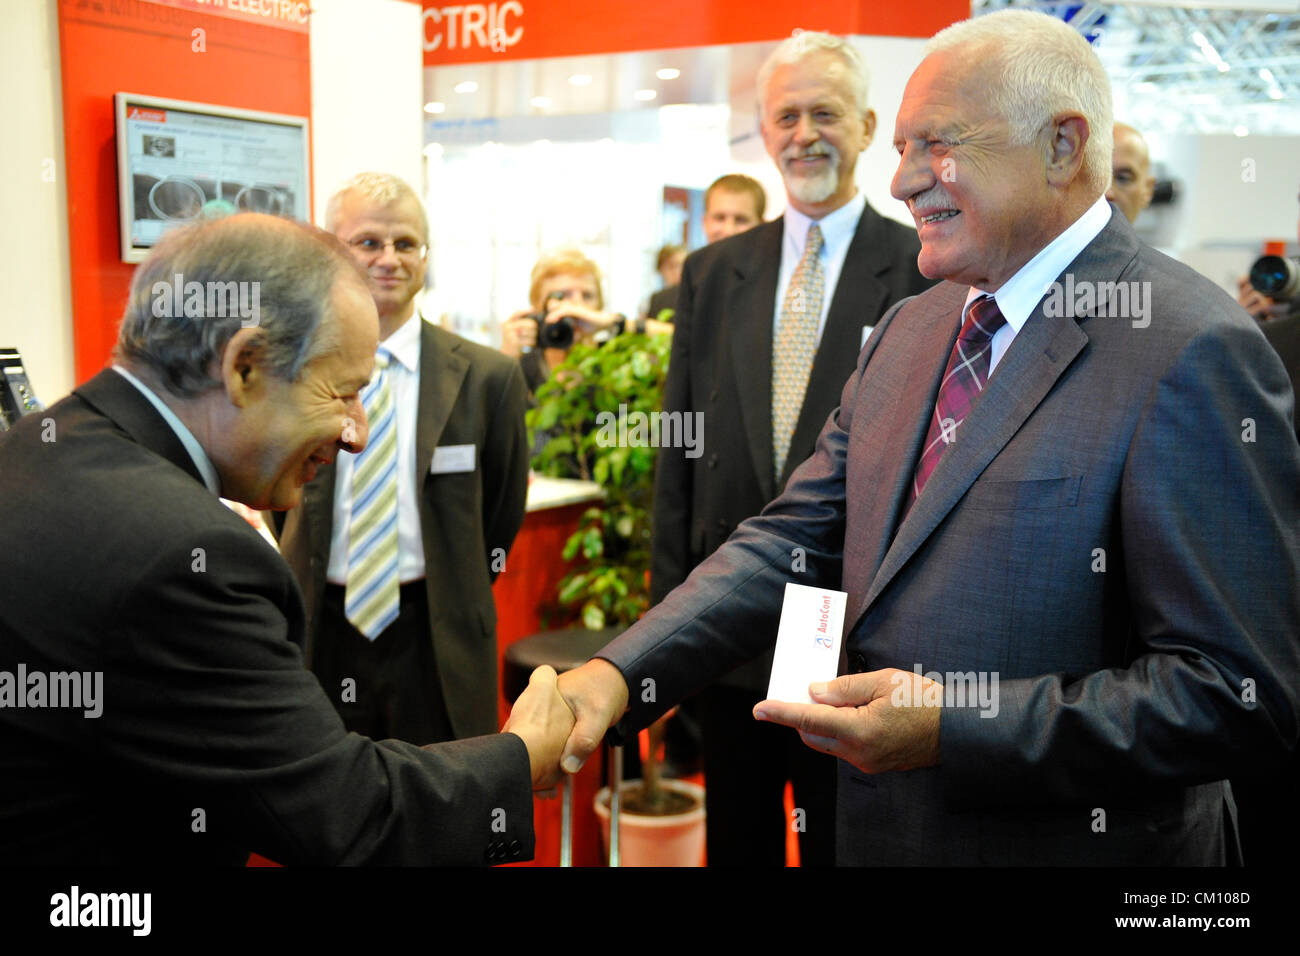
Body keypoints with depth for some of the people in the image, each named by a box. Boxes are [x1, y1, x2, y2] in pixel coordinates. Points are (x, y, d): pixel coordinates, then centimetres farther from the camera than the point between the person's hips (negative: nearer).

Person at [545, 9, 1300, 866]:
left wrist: (951, 726, -26)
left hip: (1061, 842, -6)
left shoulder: (1192, 353, -19)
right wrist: (619, 673, -11)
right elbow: (798, 540, 2)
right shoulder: (910, 329, 6)